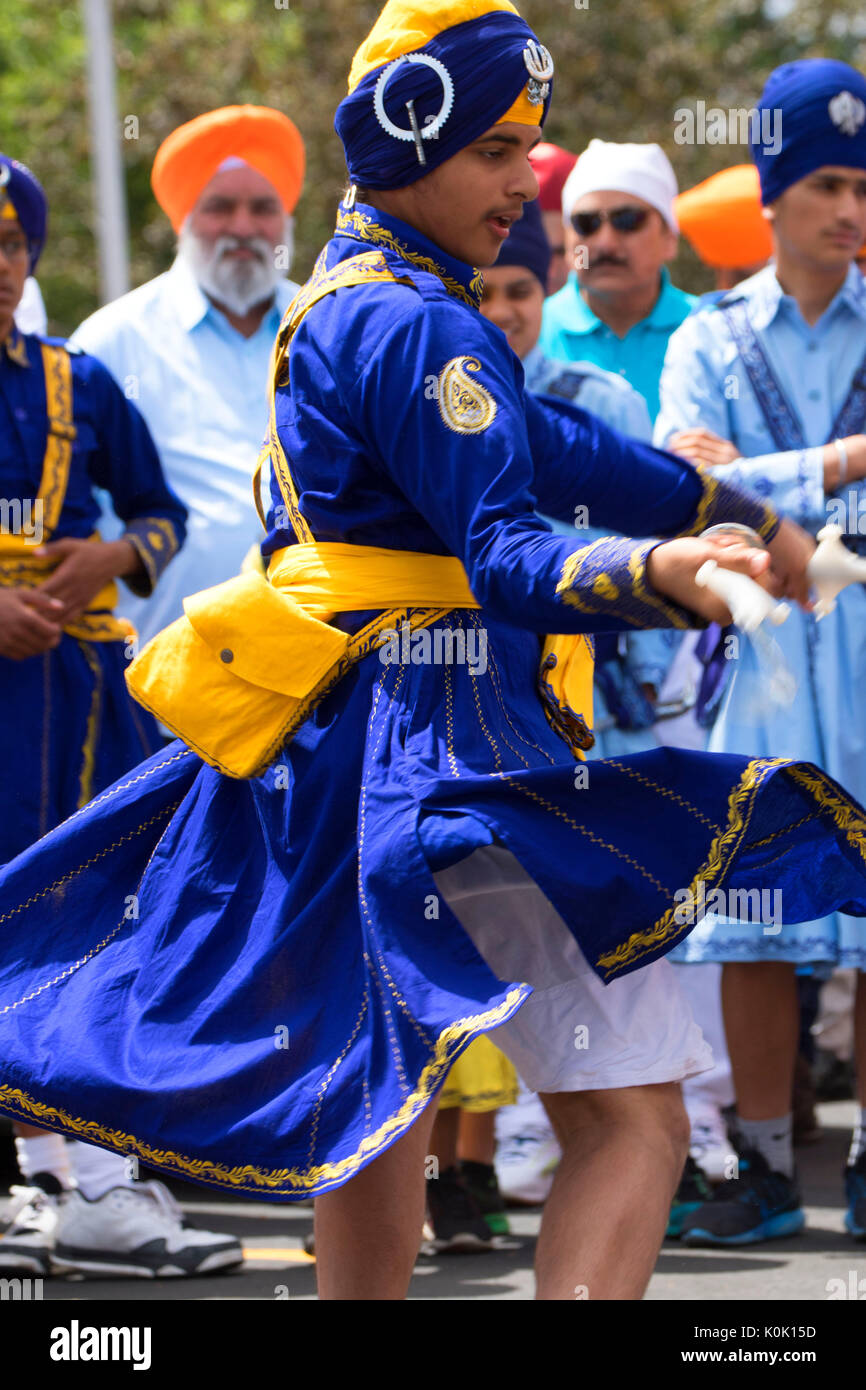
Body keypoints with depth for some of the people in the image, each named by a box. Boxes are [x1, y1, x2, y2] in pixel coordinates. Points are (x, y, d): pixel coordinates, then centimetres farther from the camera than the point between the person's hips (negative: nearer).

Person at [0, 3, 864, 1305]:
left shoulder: (358, 306, 19)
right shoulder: (411, 327, -14)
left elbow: (554, 449, 23)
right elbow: (504, 555, -24)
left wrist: (736, 511, 24)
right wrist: (661, 574, -40)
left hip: (343, 755, 11)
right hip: (447, 752, -11)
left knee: (388, 1083, 22)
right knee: (632, 1113, -15)